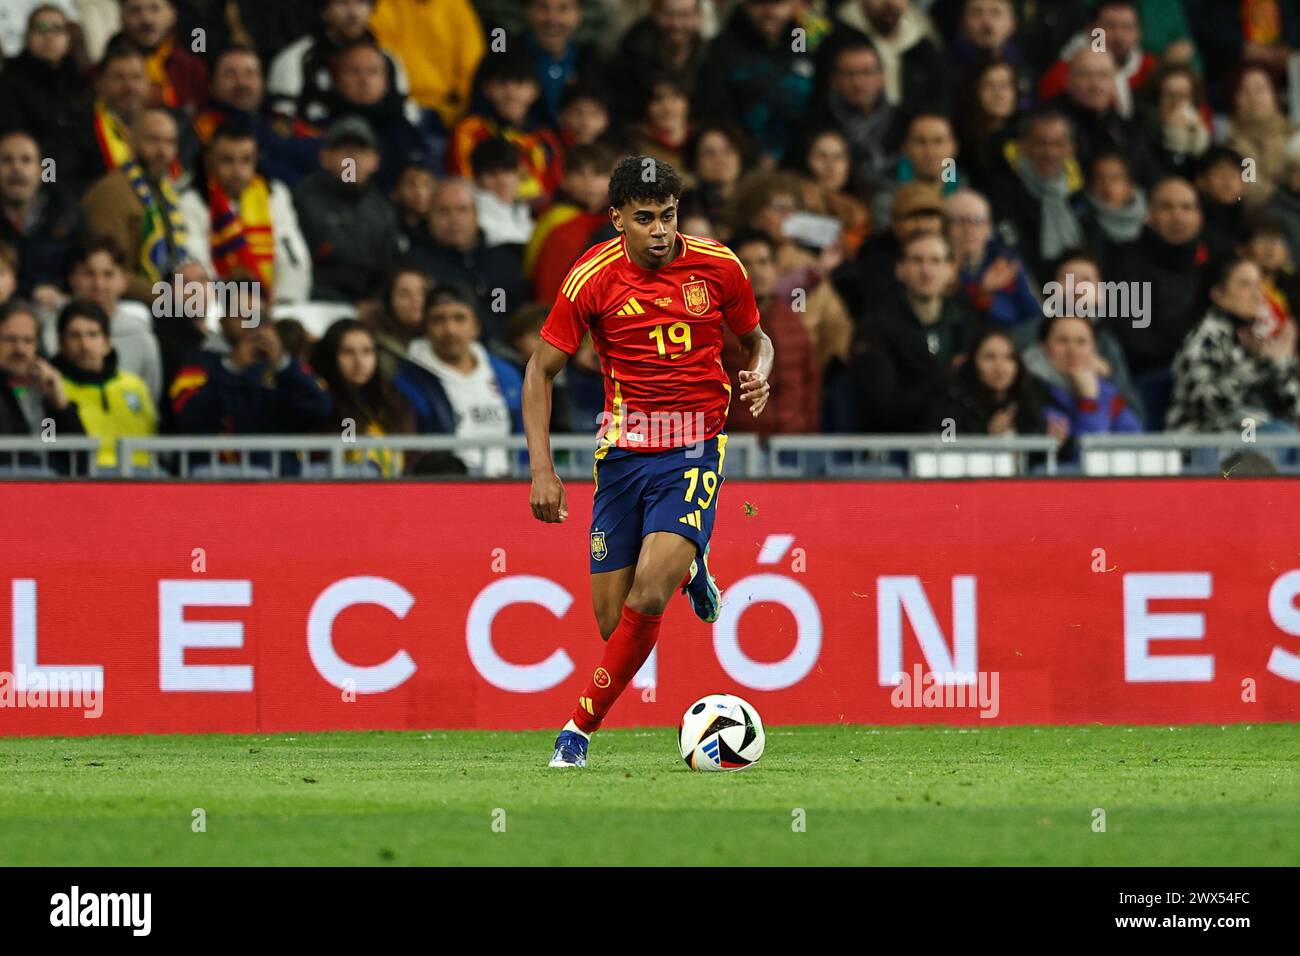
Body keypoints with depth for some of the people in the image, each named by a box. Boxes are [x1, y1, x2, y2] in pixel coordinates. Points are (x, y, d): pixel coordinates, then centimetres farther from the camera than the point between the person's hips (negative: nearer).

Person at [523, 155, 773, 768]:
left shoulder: (717, 267, -4)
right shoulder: (593, 279, -7)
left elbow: (756, 339, 15)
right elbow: (540, 371, 1)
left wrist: (758, 377, -9)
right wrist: (542, 469, -8)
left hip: (695, 448, -1)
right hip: (623, 451, 1)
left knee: (647, 598, -21)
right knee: (612, 620, 1)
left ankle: (581, 726, -5)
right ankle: (688, 571, 36)